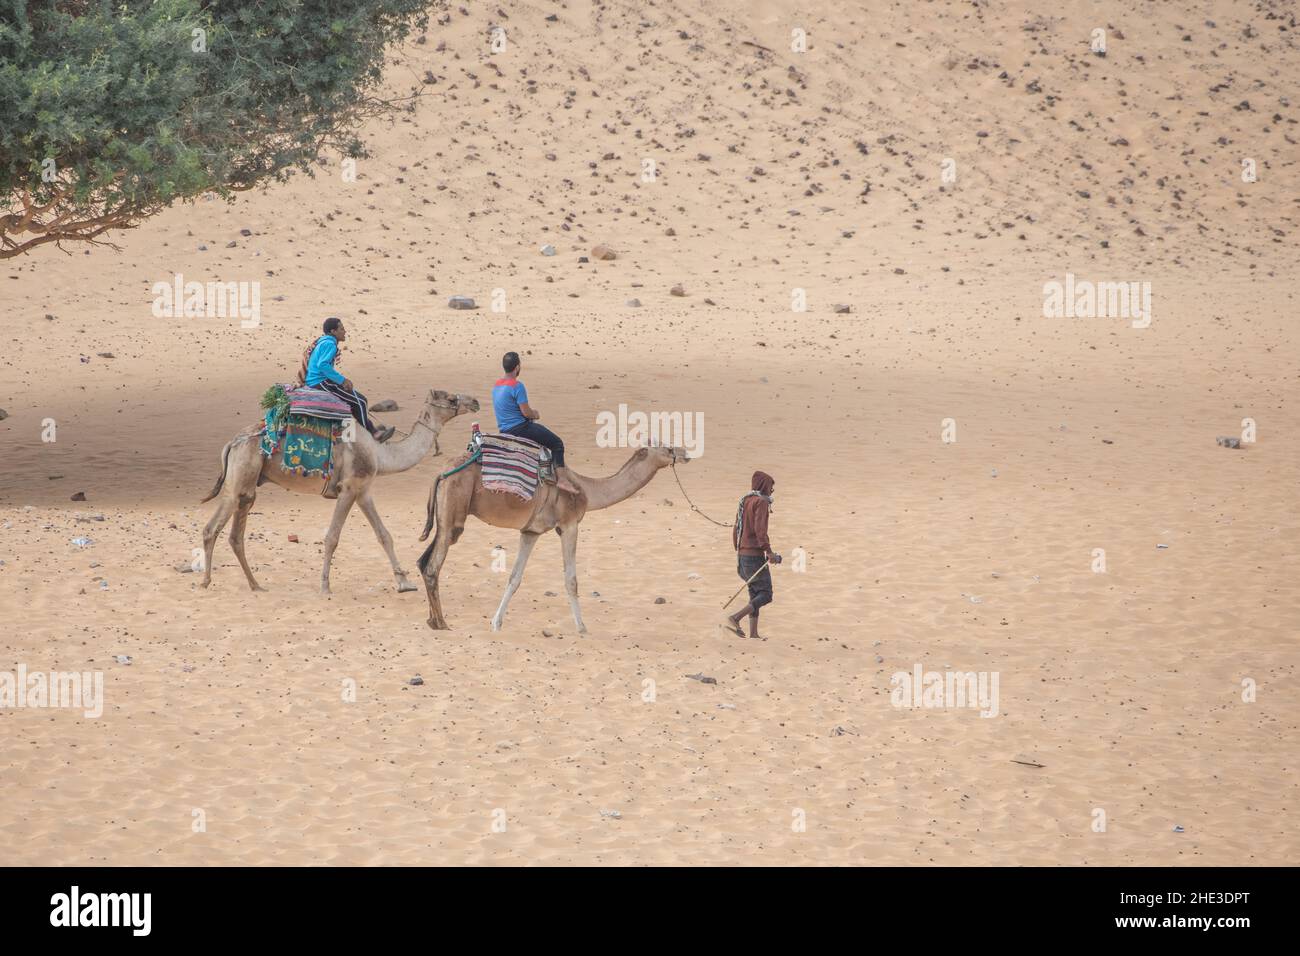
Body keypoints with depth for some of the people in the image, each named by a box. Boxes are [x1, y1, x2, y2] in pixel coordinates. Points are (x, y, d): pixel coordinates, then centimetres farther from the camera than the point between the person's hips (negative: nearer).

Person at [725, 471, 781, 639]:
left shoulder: (744, 502, 15)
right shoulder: (761, 502, -11)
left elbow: (736, 530, 17)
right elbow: (760, 529, -22)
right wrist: (769, 551, -22)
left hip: (743, 554, 9)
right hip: (755, 554, -9)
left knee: (755, 594, 12)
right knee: (765, 595, -8)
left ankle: (753, 634, 7)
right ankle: (735, 618, -22)